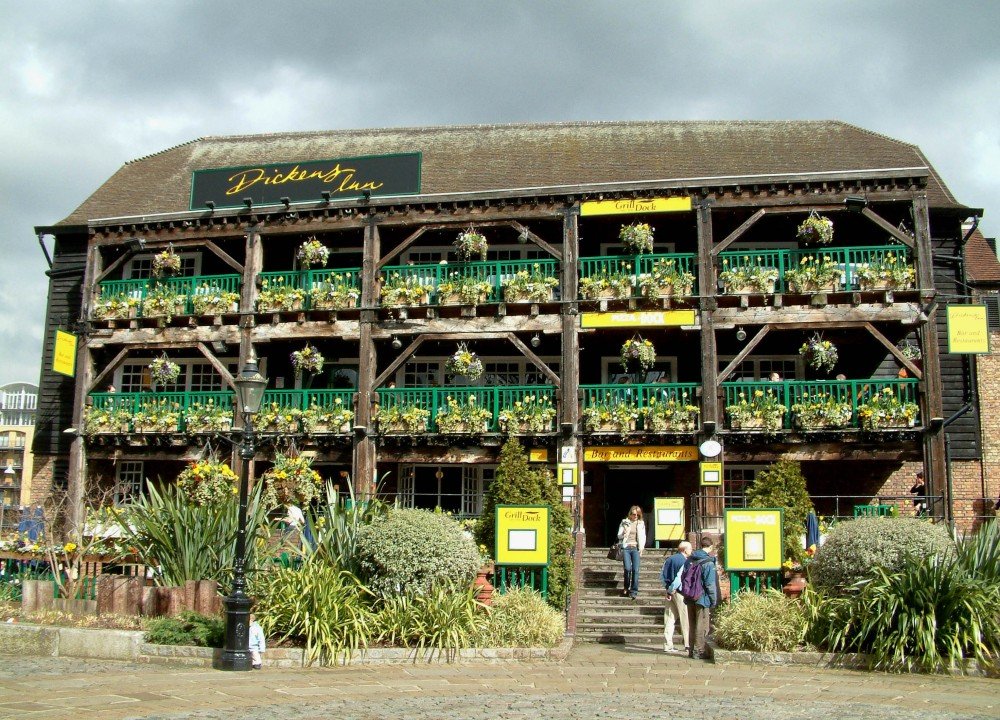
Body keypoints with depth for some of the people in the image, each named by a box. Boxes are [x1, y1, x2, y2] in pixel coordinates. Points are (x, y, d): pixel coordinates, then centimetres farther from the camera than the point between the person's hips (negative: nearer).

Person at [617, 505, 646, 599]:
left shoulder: (641, 524, 11)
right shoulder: (624, 522, 6)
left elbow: (643, 537, 16)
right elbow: (619, 536, 9)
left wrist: (641, 548, 3)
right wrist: (624, 533, -13)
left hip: (636, 548, 1)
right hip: (626, 547, -1)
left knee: (635, 569, -8)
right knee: (627, 568, -13)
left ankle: (634, 591, -2)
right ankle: (626, 587, 11)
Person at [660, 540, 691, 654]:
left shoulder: (669, 559, 10)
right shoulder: (684, 562, -13)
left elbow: (662, 575, 11)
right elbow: (679, 578, -21)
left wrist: (668, 587, 9)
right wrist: (671, 590, -12)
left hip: (670, 591, 7)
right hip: (680, 592, -7)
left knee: (670, 618, 9)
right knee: (685, 619, 1)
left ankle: (668, 645, 10)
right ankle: (688, 646, 2)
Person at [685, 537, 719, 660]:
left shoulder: (689, 560, 7)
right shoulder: (708, 563, -14)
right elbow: (710, 584, -16)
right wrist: (714, 600, -8)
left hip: (690, 598, 7)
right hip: (702, 598, -7)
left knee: (692, 625, 15)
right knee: (701, 626, 1)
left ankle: (691, 650, 21)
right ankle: (699, 651, 3)